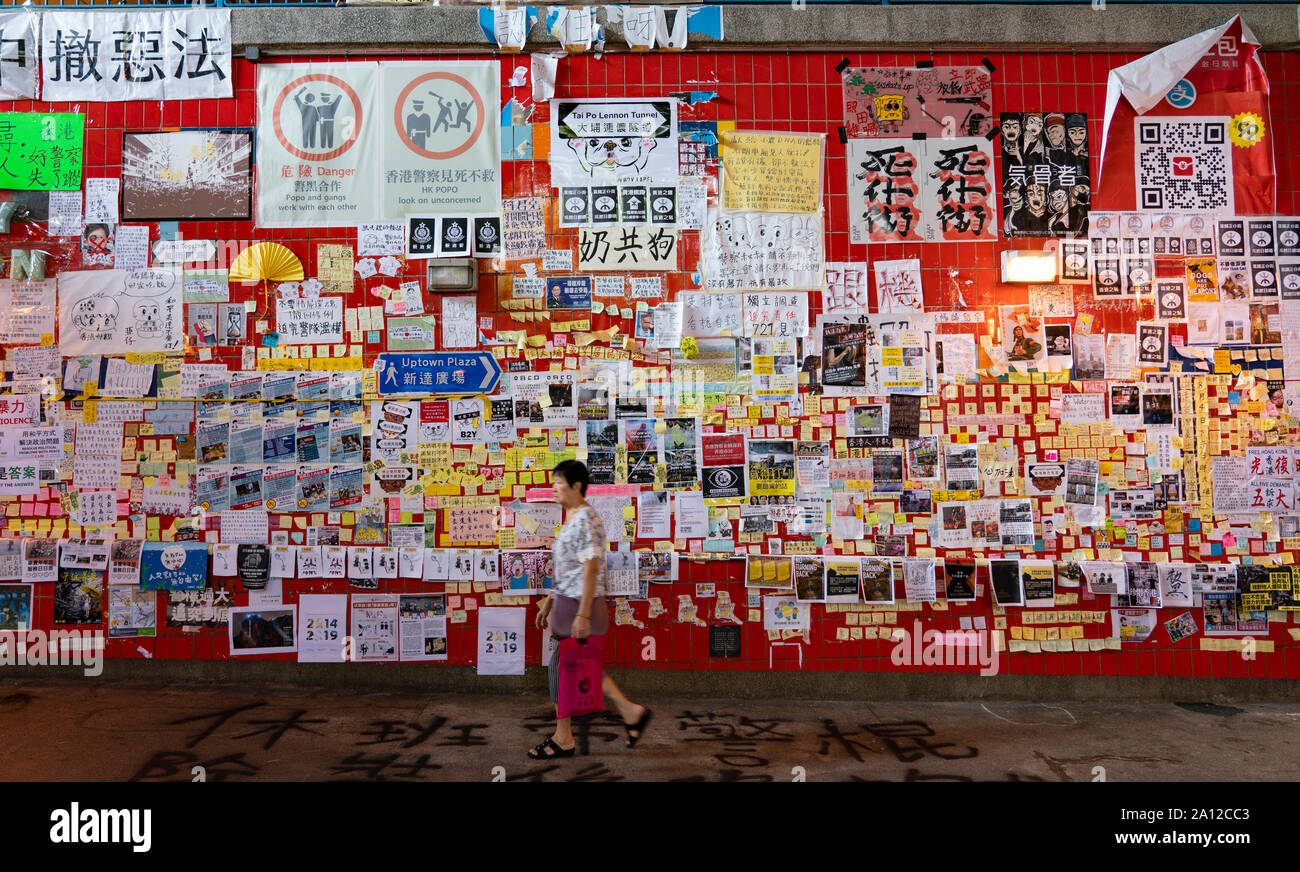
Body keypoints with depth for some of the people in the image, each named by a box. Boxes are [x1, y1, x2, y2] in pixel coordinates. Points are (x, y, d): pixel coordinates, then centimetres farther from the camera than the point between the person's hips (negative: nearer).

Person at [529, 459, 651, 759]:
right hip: (567, 603, 10)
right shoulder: (572, 519, 13)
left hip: (581, 605, -10)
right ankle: (631, 712, 24)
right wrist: (548, 603, 21)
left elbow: (591, 569, -21)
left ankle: (562, 739, 14)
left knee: (562, 667, 0)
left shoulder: (586, 520, -17)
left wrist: (583, 615, -23)